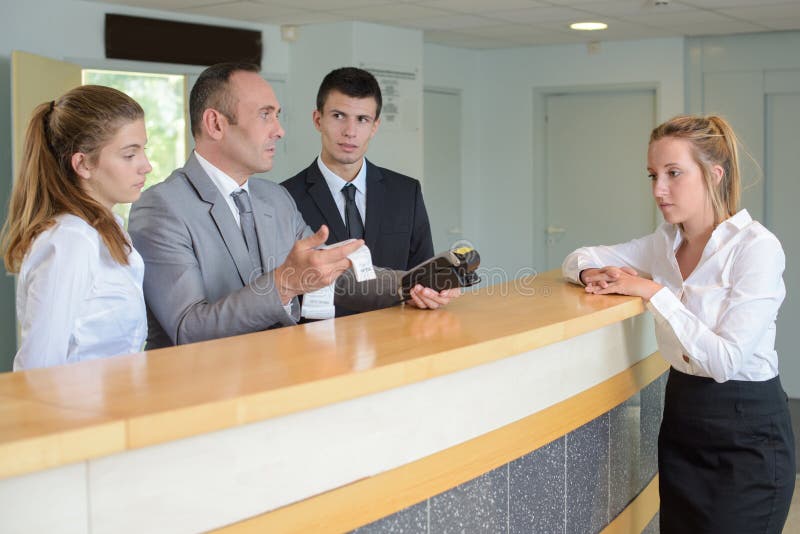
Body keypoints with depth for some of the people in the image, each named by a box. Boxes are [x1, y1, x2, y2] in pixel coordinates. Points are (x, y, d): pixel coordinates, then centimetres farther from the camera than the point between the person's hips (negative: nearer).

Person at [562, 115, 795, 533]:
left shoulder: (756, 247, -16)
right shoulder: (666, 243, 4)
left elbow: (725, 360, -23)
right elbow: (577, 258, 15)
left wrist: (654, 292, -19)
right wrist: (593, 273, -8)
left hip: (747, 433, -6)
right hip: (681, 418, 7)